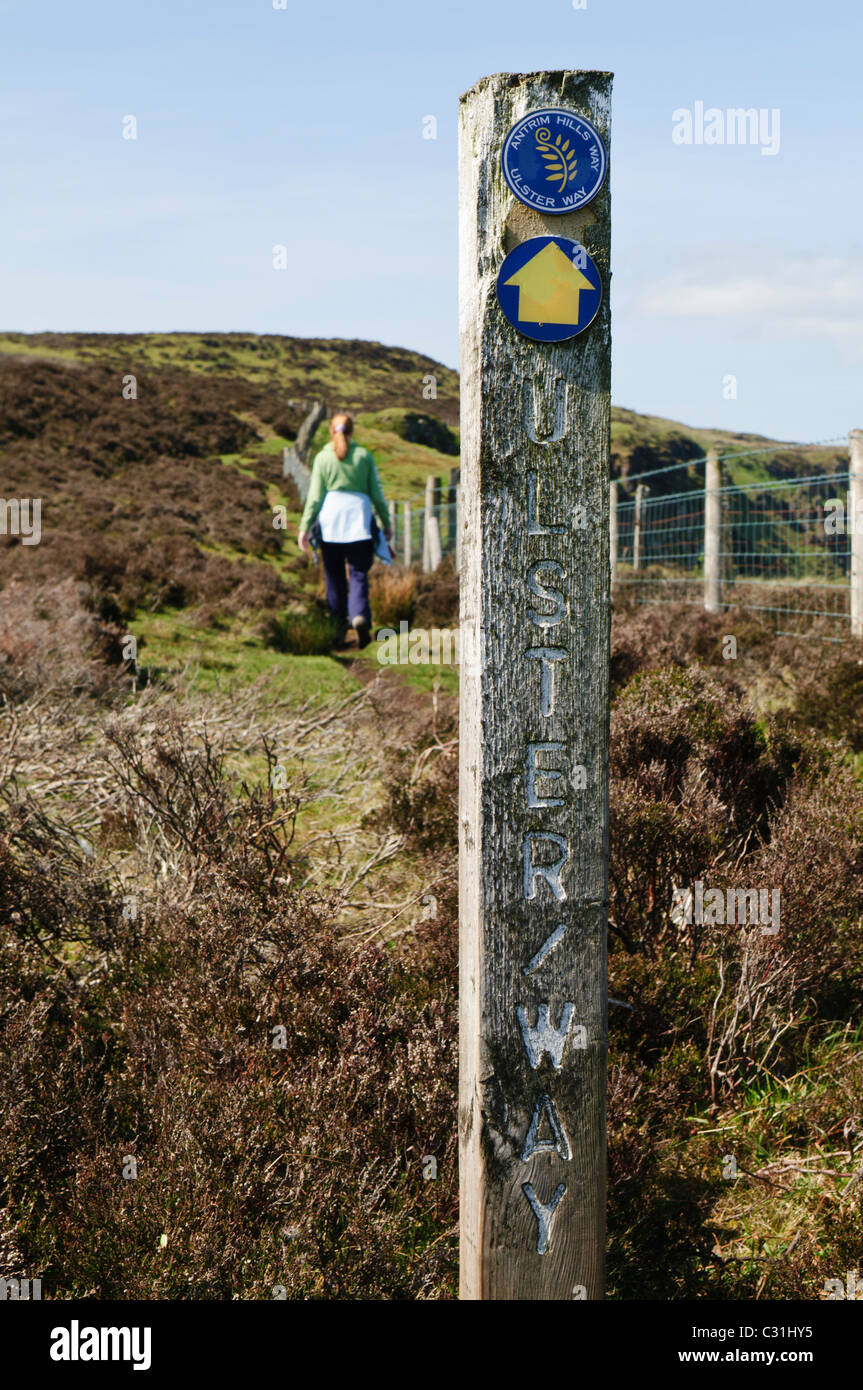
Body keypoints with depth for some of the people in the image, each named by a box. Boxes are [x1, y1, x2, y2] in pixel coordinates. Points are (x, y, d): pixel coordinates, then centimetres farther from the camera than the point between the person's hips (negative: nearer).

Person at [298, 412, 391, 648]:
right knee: (358, 573, 0)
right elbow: (376, 493, 6)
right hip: (359, 516, 0)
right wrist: (386, 523, 14)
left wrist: (305, 528, 6)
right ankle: (360, 615, -25)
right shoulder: (364, 456, 5)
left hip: (330, 520, 0)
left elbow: (314, 497, 1)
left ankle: (338, 627, 11)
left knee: (334, 576, 10)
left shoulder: (322, 458, 4)